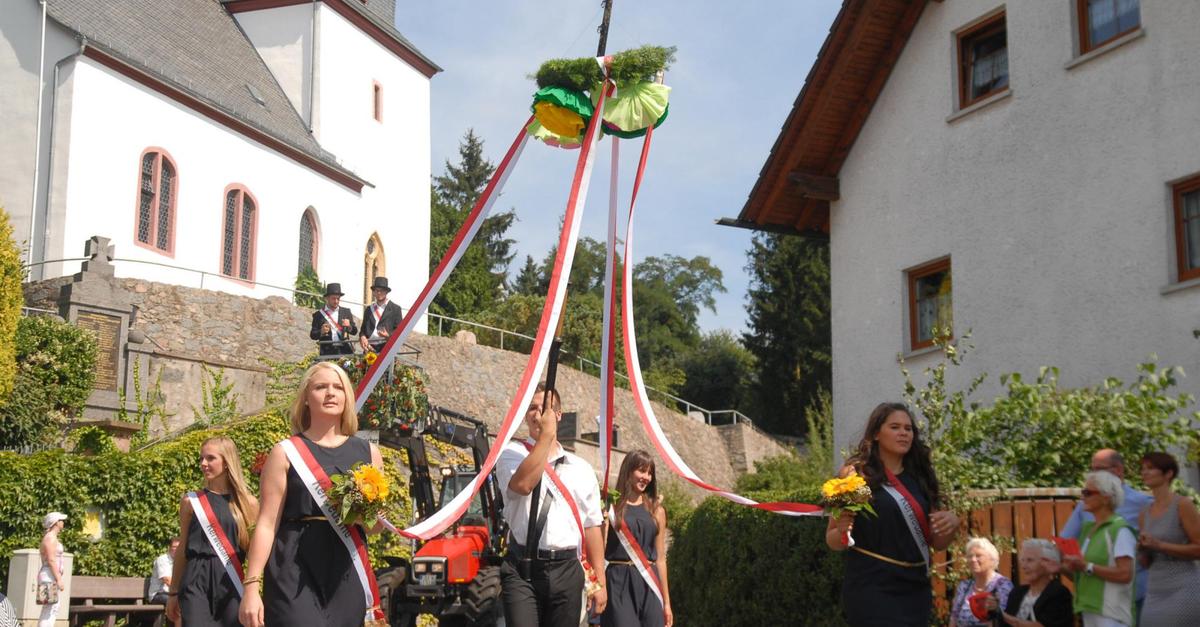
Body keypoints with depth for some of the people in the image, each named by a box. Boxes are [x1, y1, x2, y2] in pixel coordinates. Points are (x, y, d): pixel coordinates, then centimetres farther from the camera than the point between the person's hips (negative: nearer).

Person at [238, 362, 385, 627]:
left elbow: (377, 524, 20)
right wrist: (251, 586, -10)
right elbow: (267, 524, -2)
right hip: (295, 574, -3)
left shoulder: (368, 453, 12)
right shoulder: (286, 453, 2)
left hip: (347, 572, 4)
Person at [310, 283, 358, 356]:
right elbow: (313, 335, 6)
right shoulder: (319, 314, 8)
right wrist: (321, 332, -15)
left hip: (345, 350, 2)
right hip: (327, 352, -2)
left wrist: (349, 326, -9)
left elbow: (354, 332, 12)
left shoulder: (346, 312, 14)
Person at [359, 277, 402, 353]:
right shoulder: (368, 309, 19)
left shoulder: (395, 309, 7)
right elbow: (363, 329, 20)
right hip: (370, 347, 3)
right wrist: (362, 337, -1)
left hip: (387, 347, -3)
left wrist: (389, 335, -16)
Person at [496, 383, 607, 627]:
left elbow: (592, 527, 13)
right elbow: (522, 484, -21)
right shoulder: (511, 454, 3)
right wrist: (546, 435, -18)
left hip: (566, 570, 4)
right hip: (522, 570, -3)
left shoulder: (581, 469, 13)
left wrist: (599, 582, 9)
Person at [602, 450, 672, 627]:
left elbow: (660, 559, 14)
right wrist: (603, 522, -17)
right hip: (618, 582, -3)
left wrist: (666, 601, 13)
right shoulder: (612, 506, 1)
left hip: (648, 585, 3)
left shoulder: (656, 511, 12)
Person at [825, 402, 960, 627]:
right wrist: (841, 532, -22)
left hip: (916, 590, 5)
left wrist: (952, 524, -6)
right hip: (872, 588, -5)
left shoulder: (920, 479, 12)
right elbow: (832, 540, 1)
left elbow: (937, 543, 15)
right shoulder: (857, 473, -2)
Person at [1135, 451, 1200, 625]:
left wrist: (1159, 545, -17)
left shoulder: (1183, 505, -6)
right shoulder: (1145, 513, 13)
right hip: (1155, 593, 6)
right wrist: (1142, 548, -5)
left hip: (1183, 590, -6)